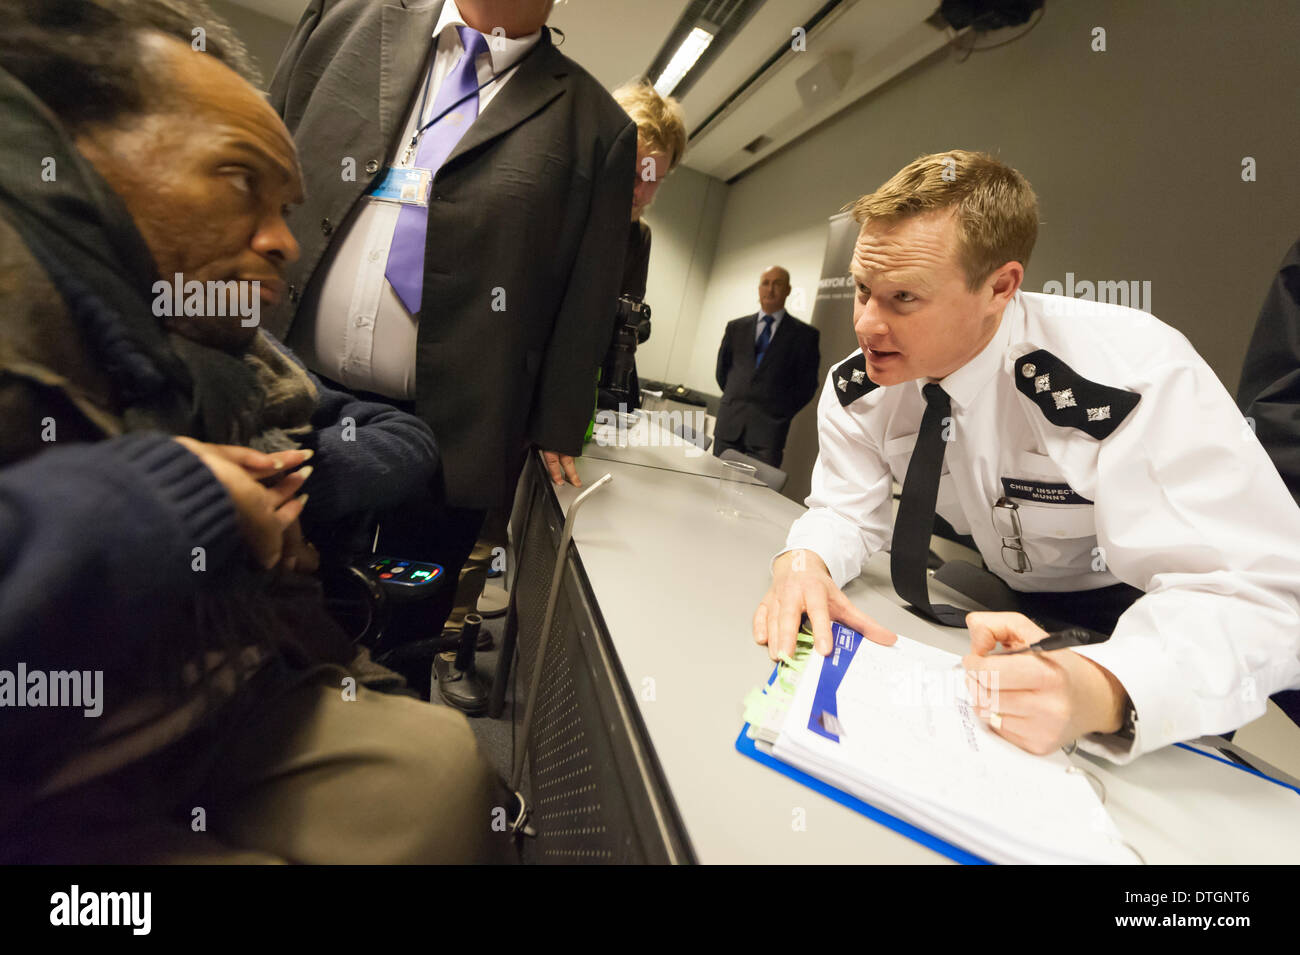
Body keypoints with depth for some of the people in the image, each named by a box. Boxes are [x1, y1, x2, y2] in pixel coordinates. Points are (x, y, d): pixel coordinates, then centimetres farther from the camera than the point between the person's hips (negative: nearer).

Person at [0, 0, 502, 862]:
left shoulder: (241, 355, 8)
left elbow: (405, 439, 16)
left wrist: (299, 476, -3)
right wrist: (162, 496, -22)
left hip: (256, 711, 6)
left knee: (444, 767, -16)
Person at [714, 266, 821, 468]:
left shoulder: (804, 334, 5)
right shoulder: (736, 327, 13)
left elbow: (806, 385, 5)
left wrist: (780, 413, 2)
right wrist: (736, 399, 12)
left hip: (768, 429, -3)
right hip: (728, 425, 3)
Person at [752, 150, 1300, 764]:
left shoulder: (1134, 376, -31)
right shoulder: (858, 389, -15)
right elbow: (848, 512, -7)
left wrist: (1096, 691, -51)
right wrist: (803, 562, -31)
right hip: (1012, 608, 3)